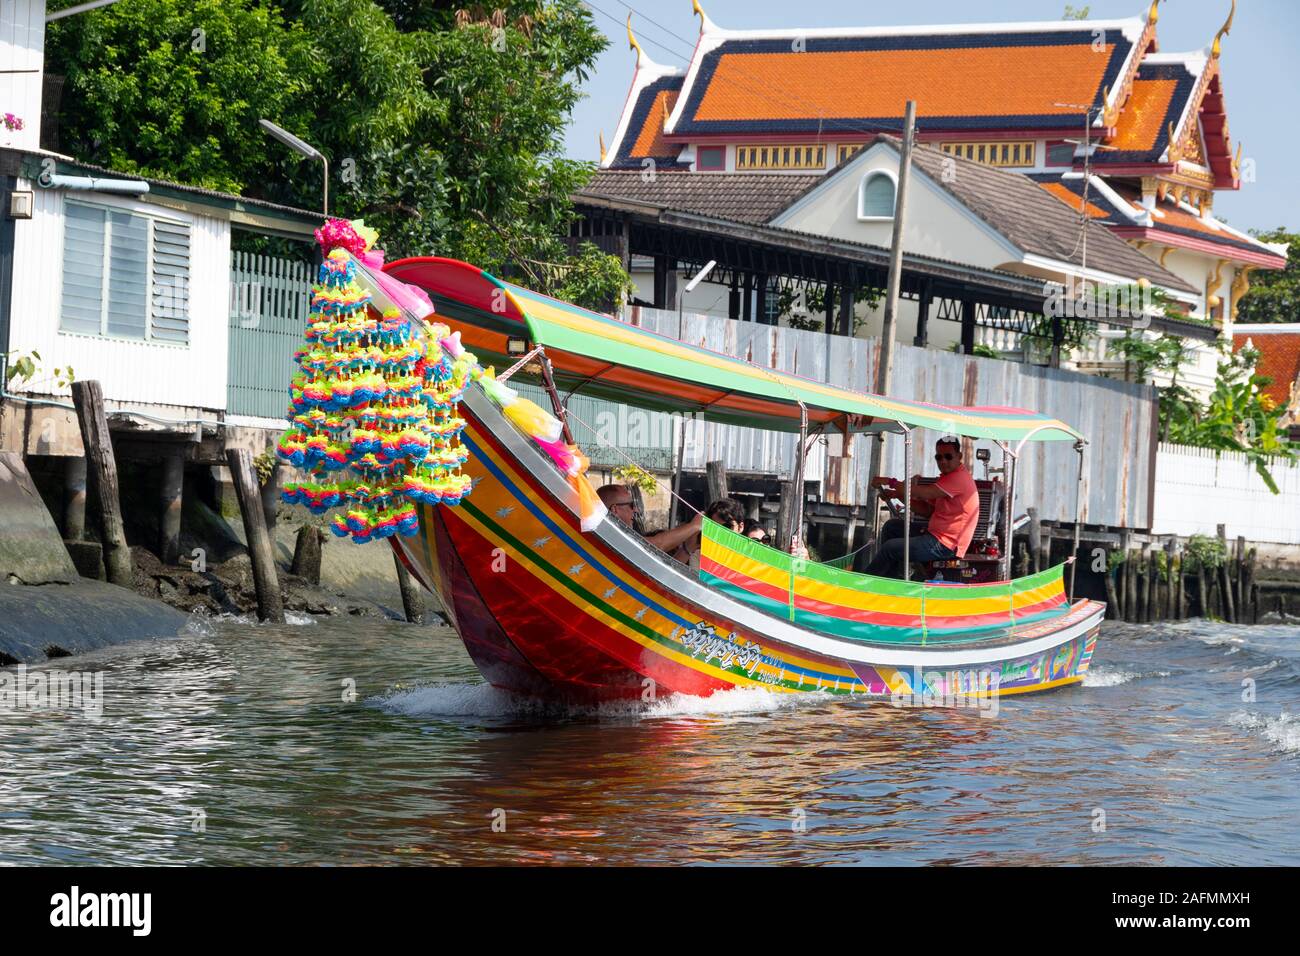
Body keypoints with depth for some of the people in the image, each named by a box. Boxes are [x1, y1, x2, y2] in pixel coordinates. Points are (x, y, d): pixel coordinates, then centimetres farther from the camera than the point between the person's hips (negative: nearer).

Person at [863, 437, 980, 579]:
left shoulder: (959, 478, -19)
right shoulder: (947, 477, 16)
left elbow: (923, 493, -26)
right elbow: (928, 511, 12)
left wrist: (890, 482, -19)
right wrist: (898, 495, 1)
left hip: (945, 546, -11)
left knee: (890, 547, -13)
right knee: (891, 526, 15)